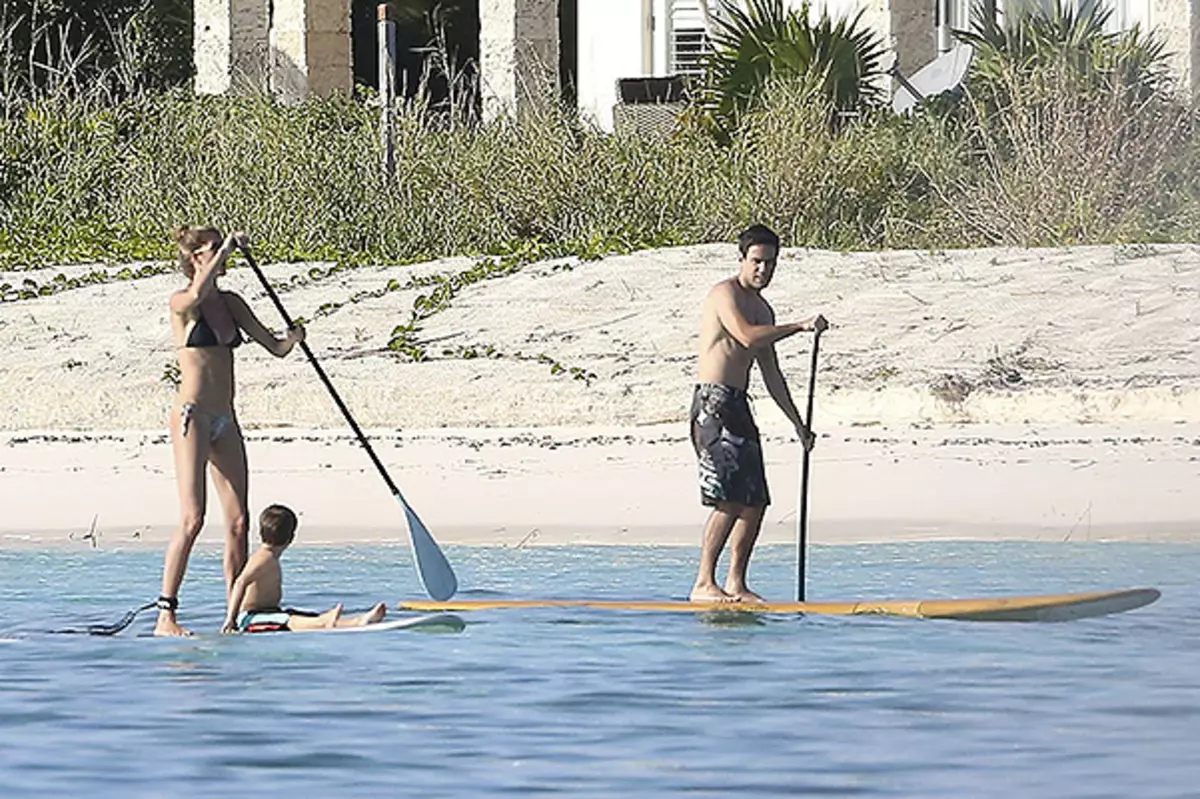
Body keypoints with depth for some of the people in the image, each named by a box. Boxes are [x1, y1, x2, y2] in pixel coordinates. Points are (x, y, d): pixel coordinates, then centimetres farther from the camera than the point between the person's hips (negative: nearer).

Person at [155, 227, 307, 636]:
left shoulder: (230, 303, 15)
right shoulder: (182, 303, -5)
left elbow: (274, 346, 13)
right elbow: (197, 295, -30)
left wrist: (292, 339, -9)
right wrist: (226, 248, -28)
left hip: (224, 420, 7)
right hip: (192, 415, -7)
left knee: (238, 522, 3)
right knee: (192, 518, -15)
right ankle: (165, 615, -14)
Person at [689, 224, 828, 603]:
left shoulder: (763, 310, 21)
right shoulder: (725, 294, -7)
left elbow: (771, 375, 25)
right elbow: (746, 336, -25)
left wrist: (798, 424, 25)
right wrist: (800, 326, -24)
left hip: (738, 408, 9)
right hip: (713, 404, -9)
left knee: (756, 502, 5)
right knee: (731, 500, -17)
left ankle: (736, 584, 10)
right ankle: (704, 584, -16)